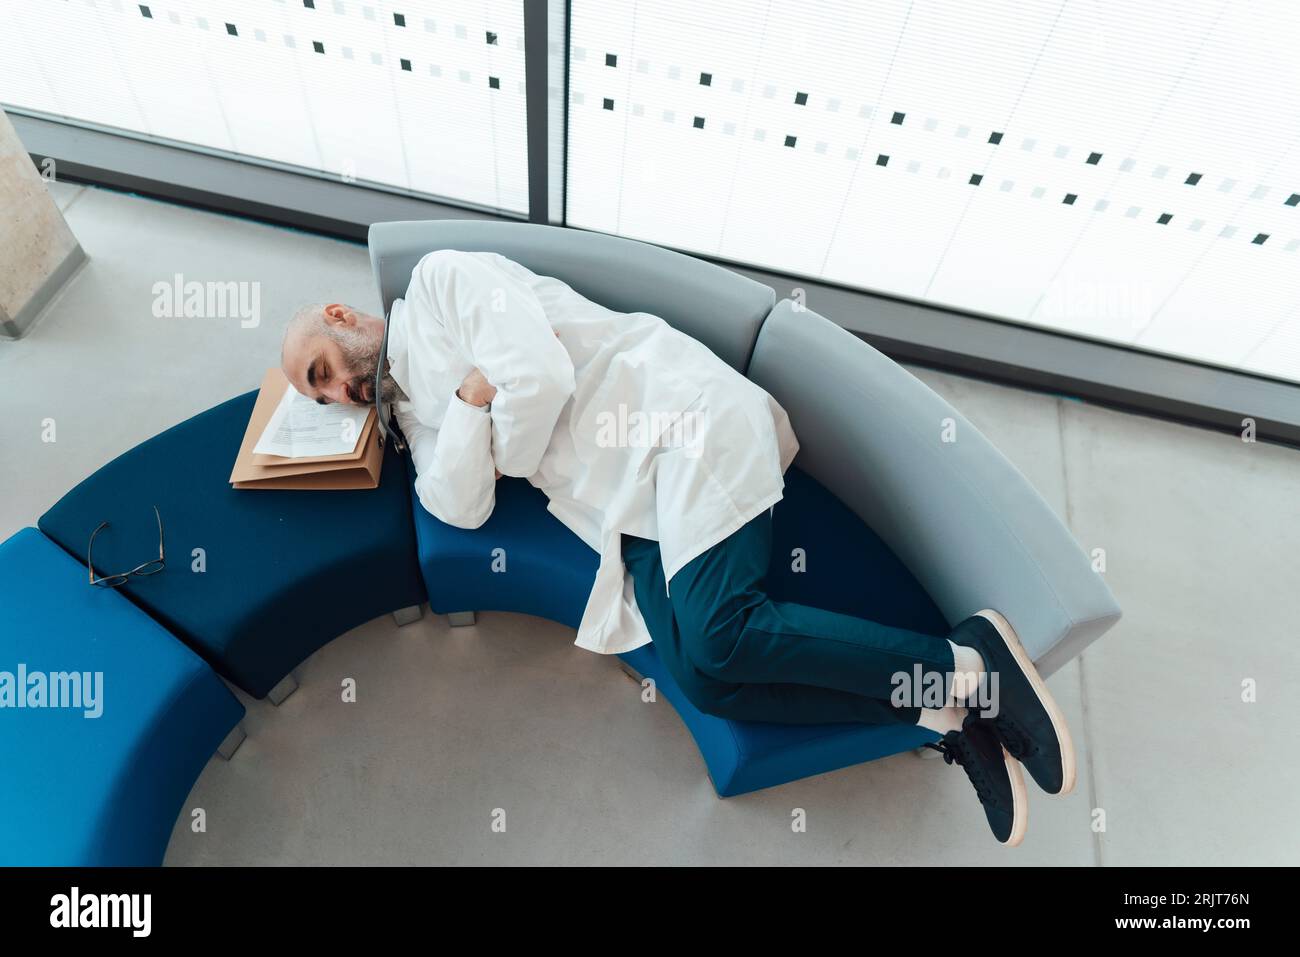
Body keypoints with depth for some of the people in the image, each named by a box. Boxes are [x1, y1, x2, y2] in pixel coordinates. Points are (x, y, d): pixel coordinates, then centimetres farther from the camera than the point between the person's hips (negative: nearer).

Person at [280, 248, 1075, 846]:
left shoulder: (438, 280, 3)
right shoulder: (411, 410, 23)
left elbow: (543, 376, -13)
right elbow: (459, 507, 5)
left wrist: (506, 457, 3)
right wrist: (471, 397, -6)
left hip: (677, 415, -7)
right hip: (631, 515, 7)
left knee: (715, 638, -24)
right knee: (701, 676, -13)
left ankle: (964, 661, -9)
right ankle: (941, 709, -5)